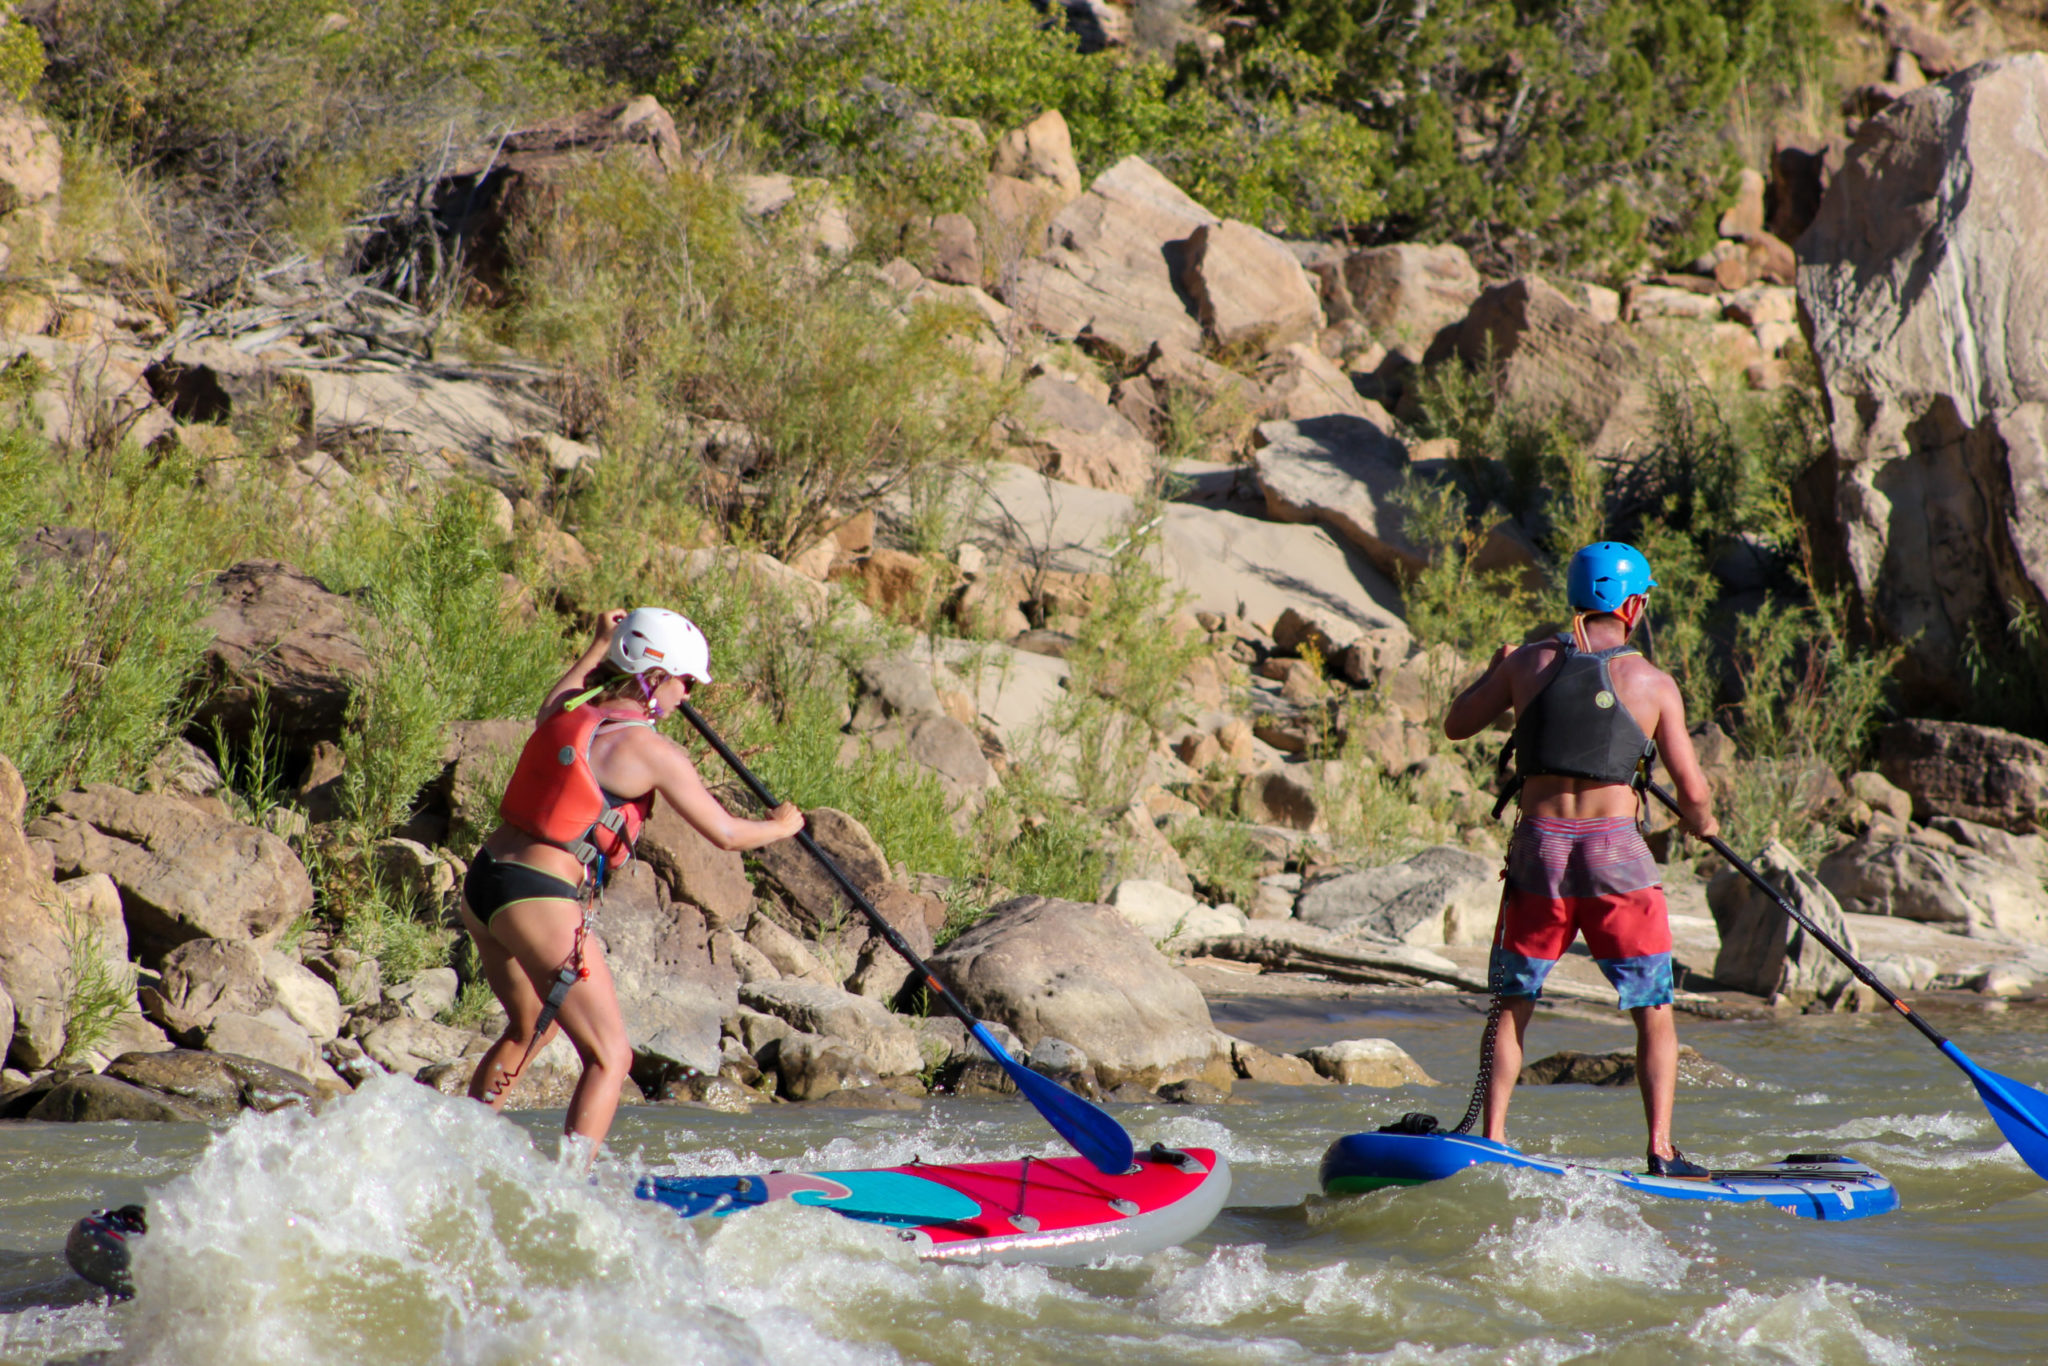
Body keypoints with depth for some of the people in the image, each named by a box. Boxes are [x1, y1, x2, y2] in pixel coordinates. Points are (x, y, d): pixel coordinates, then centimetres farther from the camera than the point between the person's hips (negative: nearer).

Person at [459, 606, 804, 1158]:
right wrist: (780, 826, 15)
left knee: (531, 1027, 31)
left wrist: (599, 647, 47)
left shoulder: (565, 717, 10)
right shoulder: (650, 751, -9)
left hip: (481, 884, 9)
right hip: (540, 900, -9)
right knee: (610, 1057, -3)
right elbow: (725, 834, -4)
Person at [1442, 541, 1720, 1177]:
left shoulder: (1528, 663, 3)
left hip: (1539, 850, 2)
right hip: (1617, 853, -2)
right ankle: (1661, 1151, 1)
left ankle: (1493, 1141, 5)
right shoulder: (1653, 683, -2)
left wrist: (1494, 672, 33)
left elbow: (1456, 724, 16)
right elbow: (1692, 792, 2)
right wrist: (1703, 824, 25)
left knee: (1511, 1006, 14)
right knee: (1654, 1011, 9)